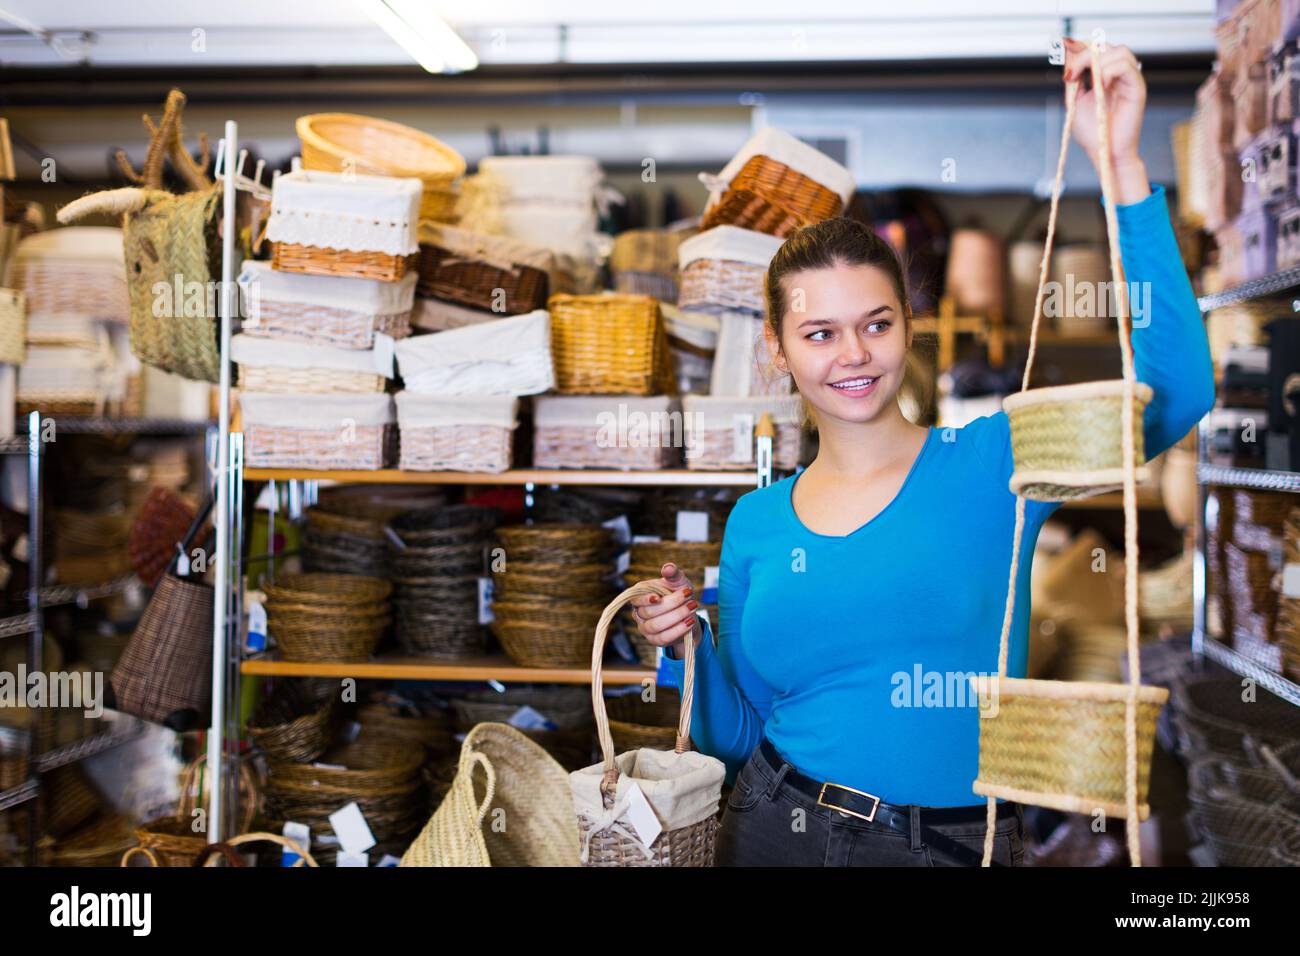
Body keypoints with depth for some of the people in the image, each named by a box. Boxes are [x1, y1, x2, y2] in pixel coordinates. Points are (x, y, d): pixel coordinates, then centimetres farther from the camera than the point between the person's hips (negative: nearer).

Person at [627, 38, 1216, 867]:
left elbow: (1176, 388, -25)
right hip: (778, 831, 2)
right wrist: (691, 651, -12)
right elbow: (738, 736, 8)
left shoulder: (989, 465, -8)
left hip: (959, 844, -2)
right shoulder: (756, 523, 1)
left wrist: (1120, 161, -28)